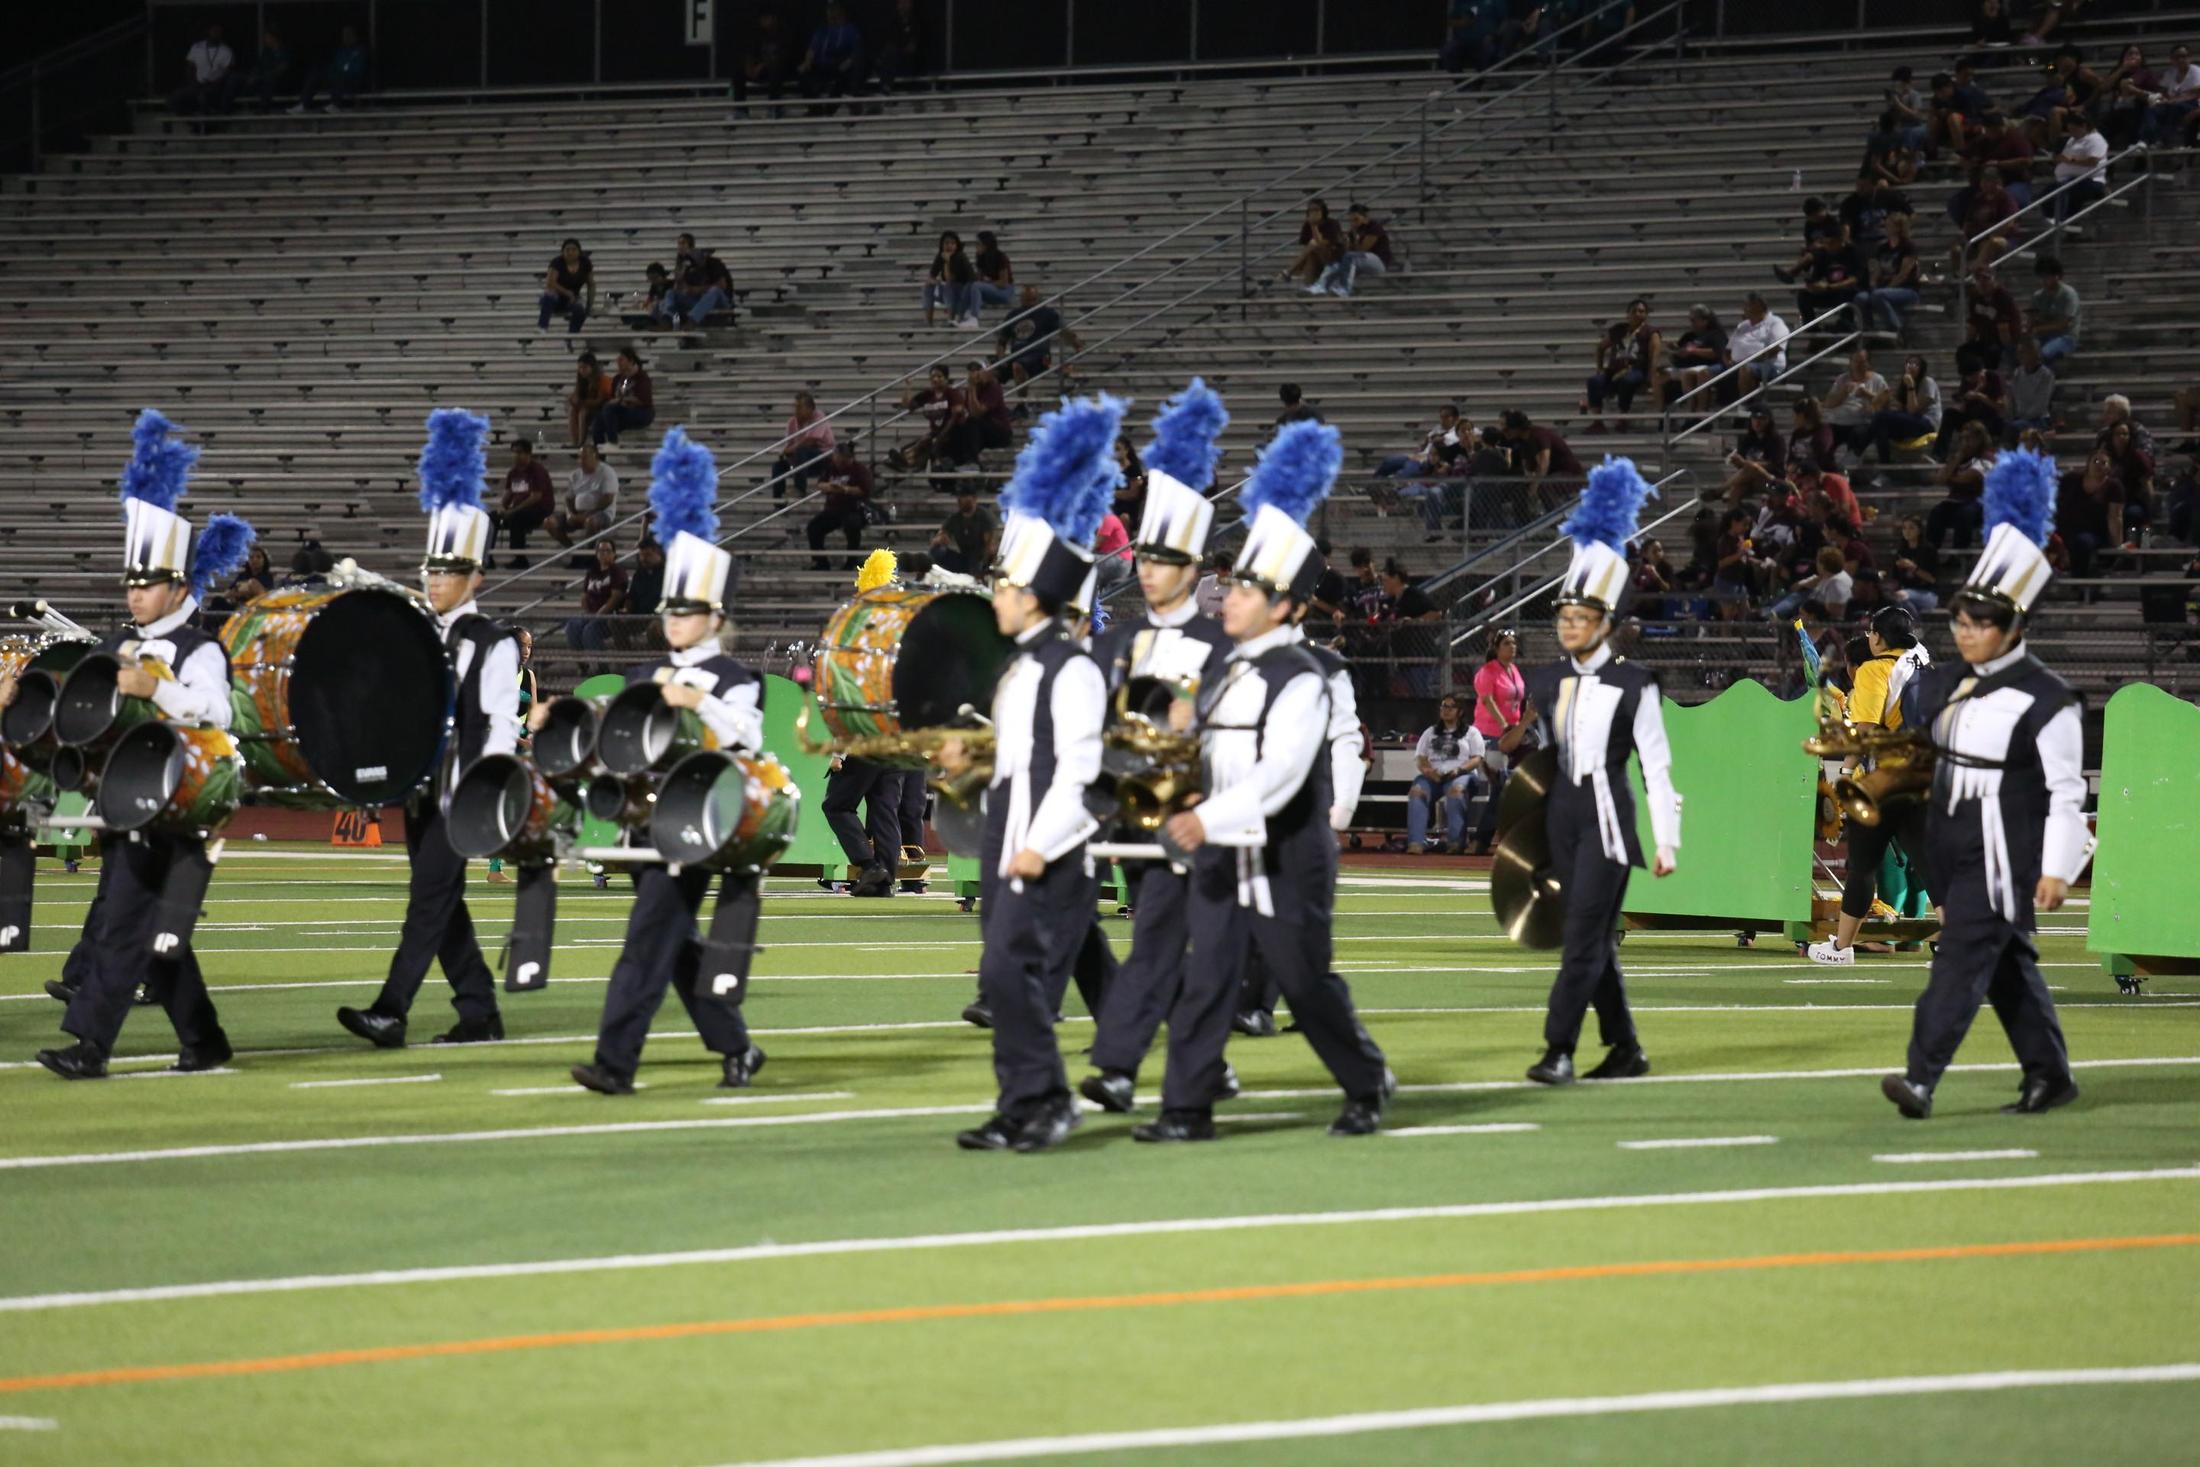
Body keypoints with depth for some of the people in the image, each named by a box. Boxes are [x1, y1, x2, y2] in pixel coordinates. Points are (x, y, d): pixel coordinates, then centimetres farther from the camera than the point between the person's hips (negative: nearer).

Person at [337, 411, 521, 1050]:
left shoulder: (494, 645, -6)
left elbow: (502, 726, -10)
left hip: (461, 790, -8)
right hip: (420, 785, 8)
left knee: (431, 895, -12)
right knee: (440, 901, 9)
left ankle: (390, 1013, -18)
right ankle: (479, 1012, 17)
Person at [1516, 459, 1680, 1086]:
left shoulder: (1633, 685, -6)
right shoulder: (1546, 682, 10)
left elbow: (1657, 767, -6)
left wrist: (1666, 842, -8)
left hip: (1607, 816, -6)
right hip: (1561, 815, 6)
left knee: (1583, 934, -12)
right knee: (1595, 939, 10)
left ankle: (1559, 1051, -15)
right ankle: (1626, 1049, 19)